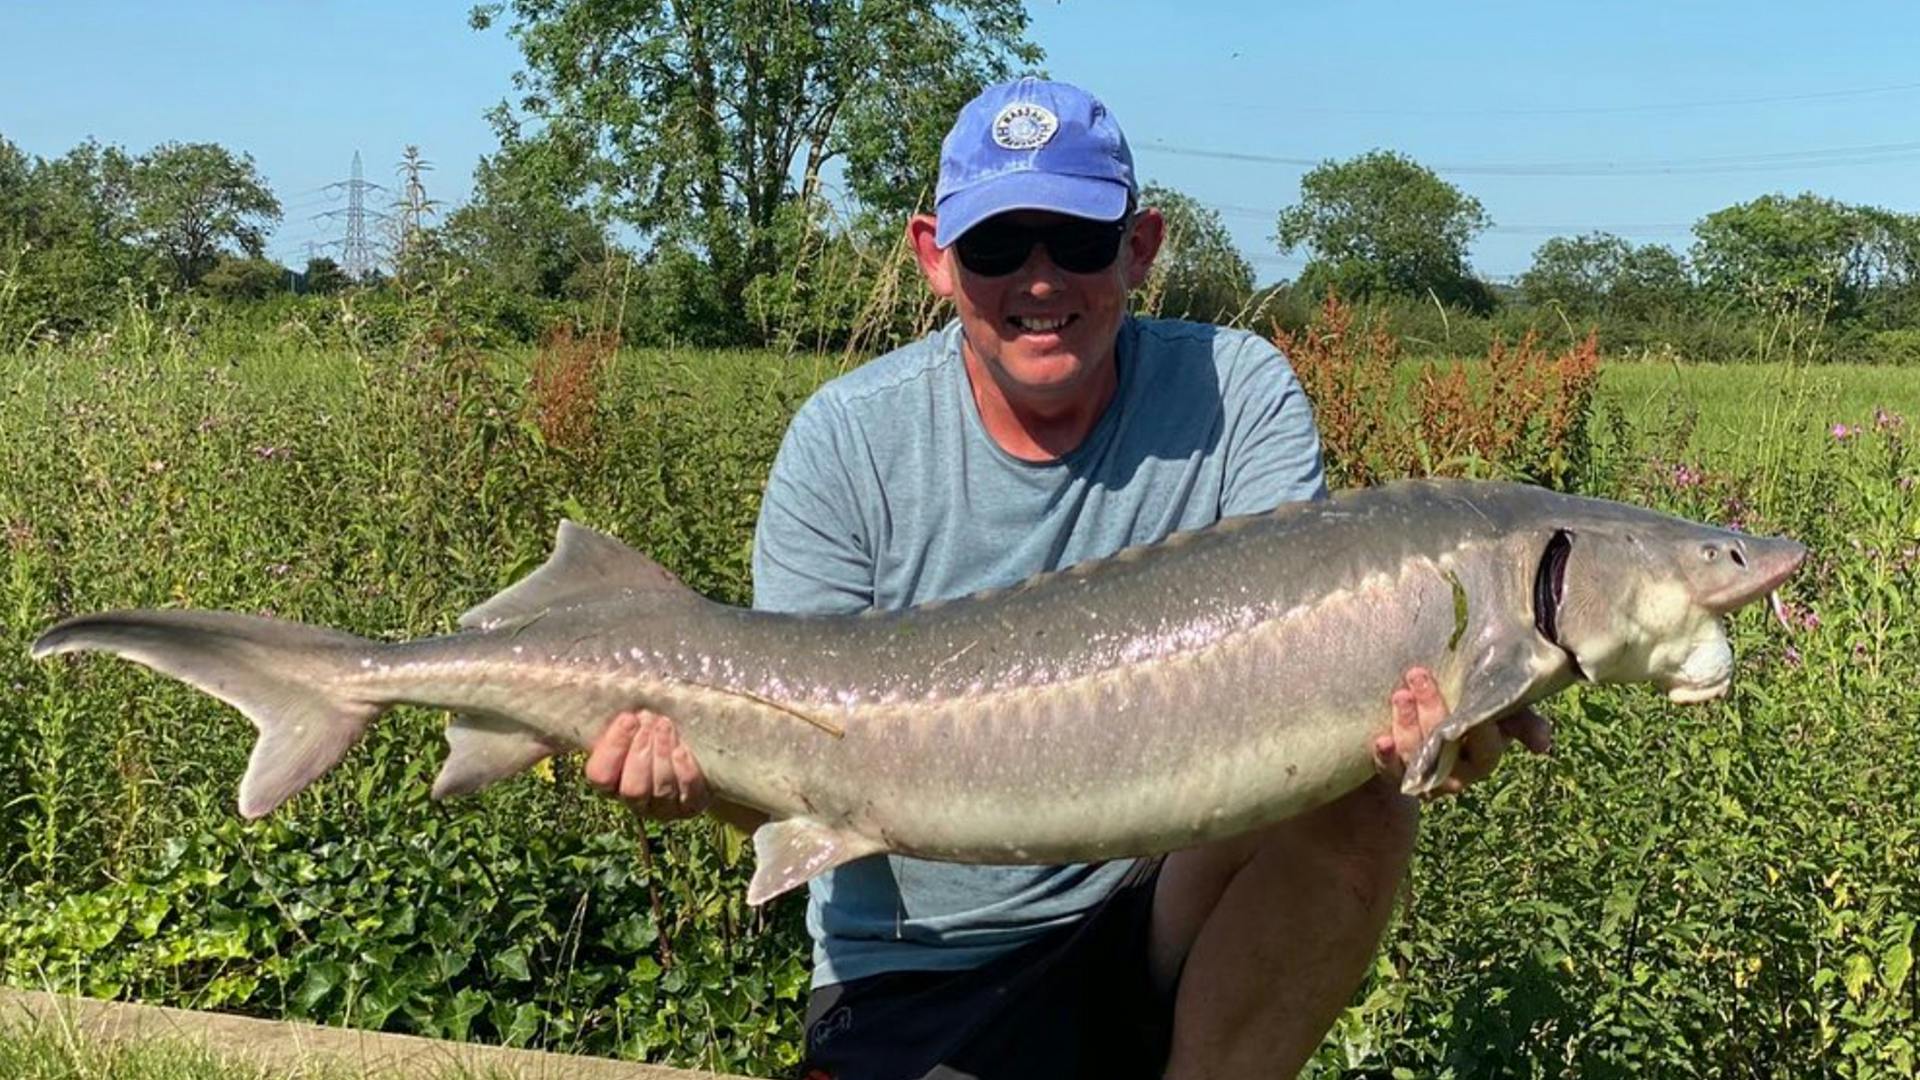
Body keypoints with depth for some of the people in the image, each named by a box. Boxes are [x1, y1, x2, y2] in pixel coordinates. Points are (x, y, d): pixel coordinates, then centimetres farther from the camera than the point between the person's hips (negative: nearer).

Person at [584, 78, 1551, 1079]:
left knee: (1358, 802, -26)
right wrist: (707, 763, -33)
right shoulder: (846, 441, -8)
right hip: (918, 974, -1)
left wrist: (1396, 707, -41)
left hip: (1166, 917, 2)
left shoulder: (1240, 395, -6)